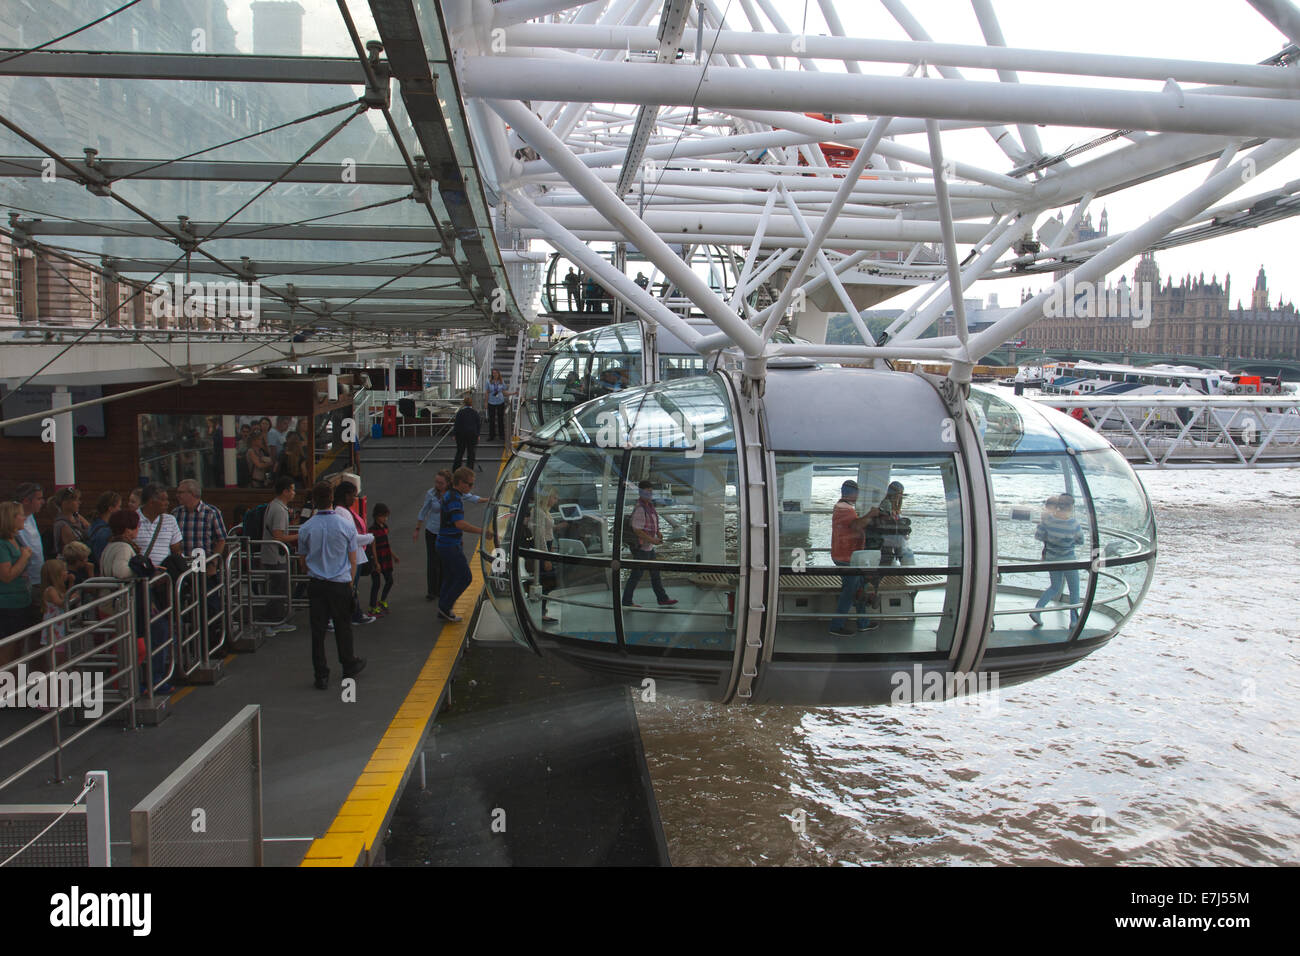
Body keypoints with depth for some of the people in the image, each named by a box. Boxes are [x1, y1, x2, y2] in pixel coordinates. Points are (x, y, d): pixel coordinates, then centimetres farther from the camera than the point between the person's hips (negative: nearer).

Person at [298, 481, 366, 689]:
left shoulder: (305, 529, -4)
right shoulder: (347, 526, -7)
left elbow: (303, 558, 8)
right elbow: (353, 560, 1)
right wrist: (350, 581, 14)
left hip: (315, 584, 1)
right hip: (340, 584, -1)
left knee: (317, 629, 6)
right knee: (343, 626, 14)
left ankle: (321, 676, 9)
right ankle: (349, 666, 31)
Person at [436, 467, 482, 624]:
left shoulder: (450, 495, 12)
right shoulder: (454, 499, -21)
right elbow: (460, 524, -32)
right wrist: (481, 531, -29)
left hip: (446, 544, 10)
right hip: (450, 546, -10)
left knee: (450, 577, 16)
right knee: (465, 577, -4)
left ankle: (444, 610, 22)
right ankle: (445, 607, 2)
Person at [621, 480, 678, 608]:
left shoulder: (648, 505, 6)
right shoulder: (640, 509, -24)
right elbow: (637, 530, -26)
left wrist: (658, 533, 3)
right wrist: (653, 540, -20)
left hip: (648, 546, 9)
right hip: (640, 547, -9)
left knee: (655, 572, 14)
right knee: (636, 575, 2)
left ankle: (663, 599, 23)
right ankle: (626, 602, 15)